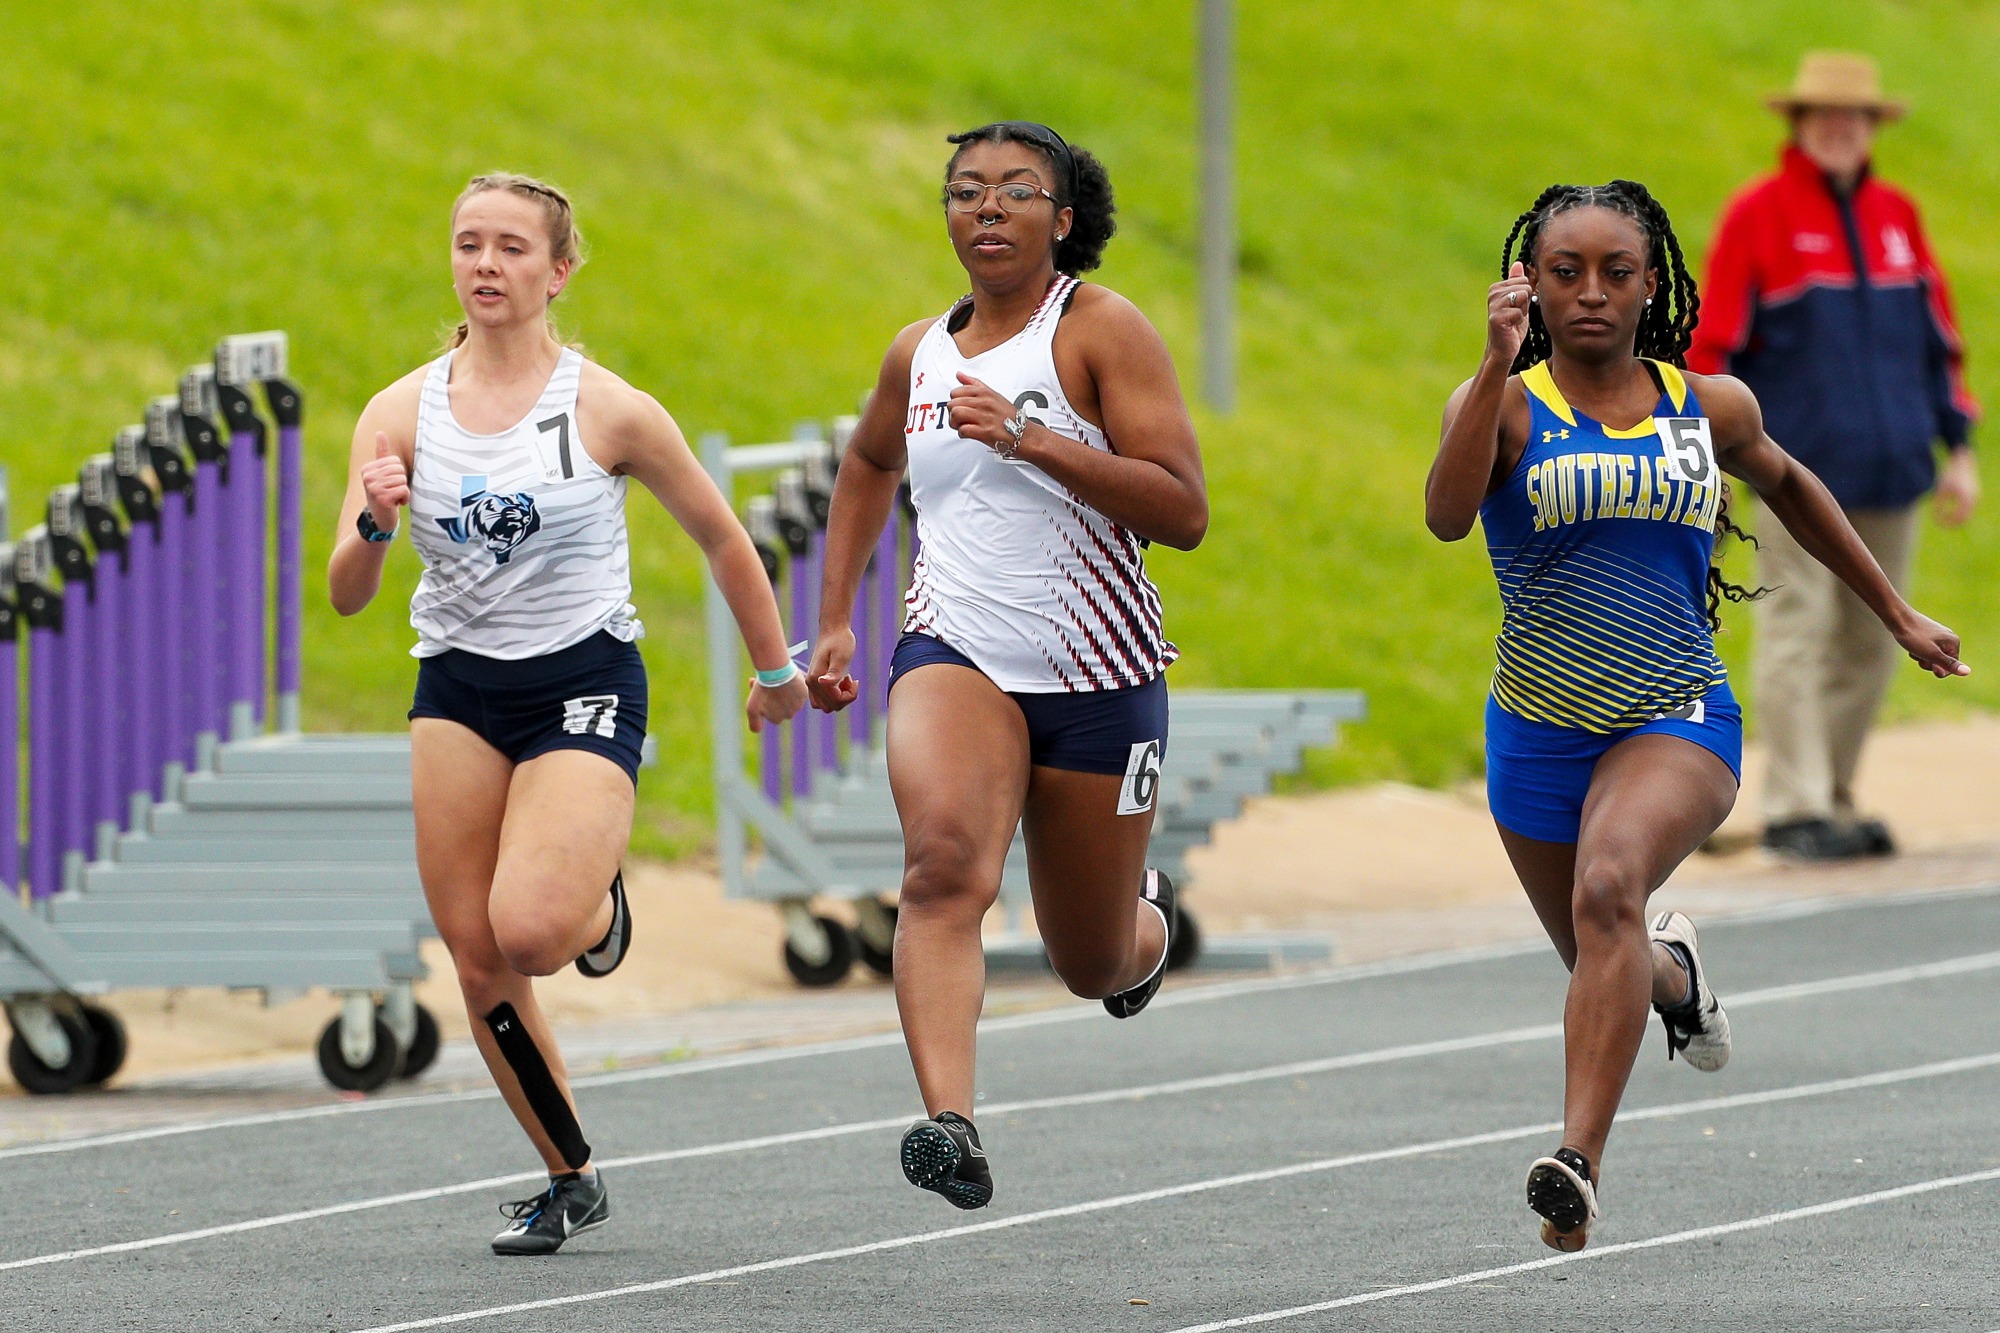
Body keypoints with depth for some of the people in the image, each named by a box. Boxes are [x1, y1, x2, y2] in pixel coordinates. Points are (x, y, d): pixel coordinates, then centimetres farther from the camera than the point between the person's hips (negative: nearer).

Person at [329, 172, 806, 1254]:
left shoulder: (607, 411, -6)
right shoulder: (401, 413, 0)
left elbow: (721, 538, 7)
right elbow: (347, 595, -4)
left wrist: (776, 671, 15)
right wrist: (372, 524, -26)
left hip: (584, 686, -3)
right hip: (458, 690, 3)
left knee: (529, 930, -24)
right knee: (476, 961, 0)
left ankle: (601, 905, 14)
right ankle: (569, 1181, 17)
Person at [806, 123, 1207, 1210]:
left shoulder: (1101, 329, -6)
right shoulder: (920, 353, 10)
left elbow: (1183, 511, -15)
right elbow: (868, 467, 33)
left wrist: (1030, 439, -22)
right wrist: (834, 621, 26)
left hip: (1098, 674, -2)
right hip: (957, 658, 2)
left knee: (1095, 966, 11)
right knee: (945, 861, -30)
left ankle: (1144, 920, 50)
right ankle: (949, 1125, -44)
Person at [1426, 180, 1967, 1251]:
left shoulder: (1711, 407, 3)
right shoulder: (1505, 404, -5)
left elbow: (1787, 486, 24)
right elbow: (1447, 516, -25)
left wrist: (1896, 614, 29)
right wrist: (1500, 364, -32)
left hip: (1679, 723, -2)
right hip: (1541, 731, 2)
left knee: (1608, 886, -31)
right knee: (1602, 966, 17)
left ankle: (1578, 1165, -40)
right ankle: (1671, 968, 57)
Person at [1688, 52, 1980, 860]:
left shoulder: (1897, 218, 13)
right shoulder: (1757, 216, -2)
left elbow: (1937, 338, 18)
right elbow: (1712, 342, -3)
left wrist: (1958, 448, 14)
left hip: (1889, 471, 5)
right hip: (1801, 471, -5)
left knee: (1870, 646, 6)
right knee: (1798, 634, -8)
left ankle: (1831, 800, 16)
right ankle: (1796, 809, -7)